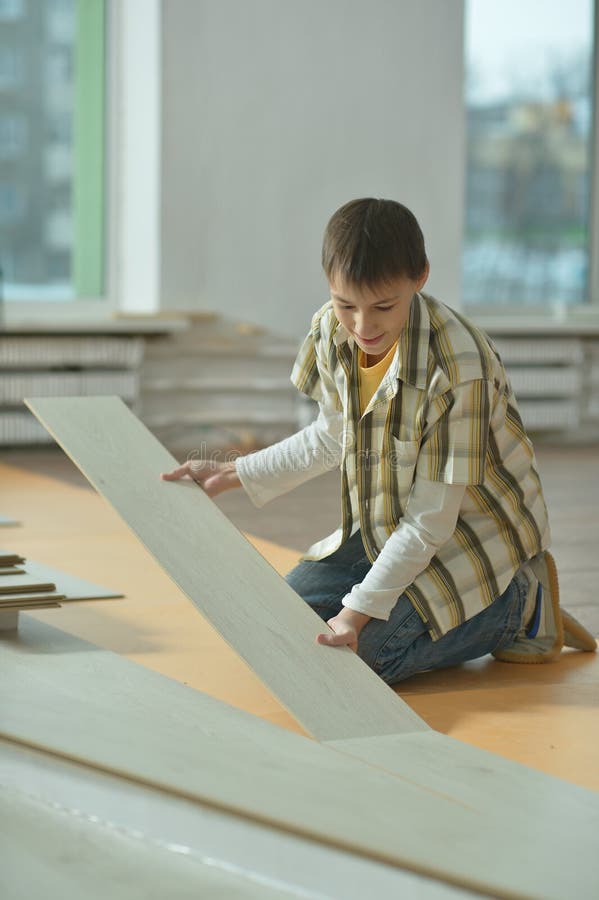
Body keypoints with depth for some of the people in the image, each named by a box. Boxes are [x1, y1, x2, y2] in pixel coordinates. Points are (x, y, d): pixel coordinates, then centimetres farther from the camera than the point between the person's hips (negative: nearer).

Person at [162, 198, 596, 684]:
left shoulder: (459, 368, -33)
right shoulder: (332, 331, -11)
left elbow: (430, 521, -26)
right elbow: (332, 438, 10)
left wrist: (359, 608, -28)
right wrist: (232, 474, 10)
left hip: (474, 531, -7)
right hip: (385, 527, 7)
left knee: (367, 652, -21)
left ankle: (519, 603, 0)